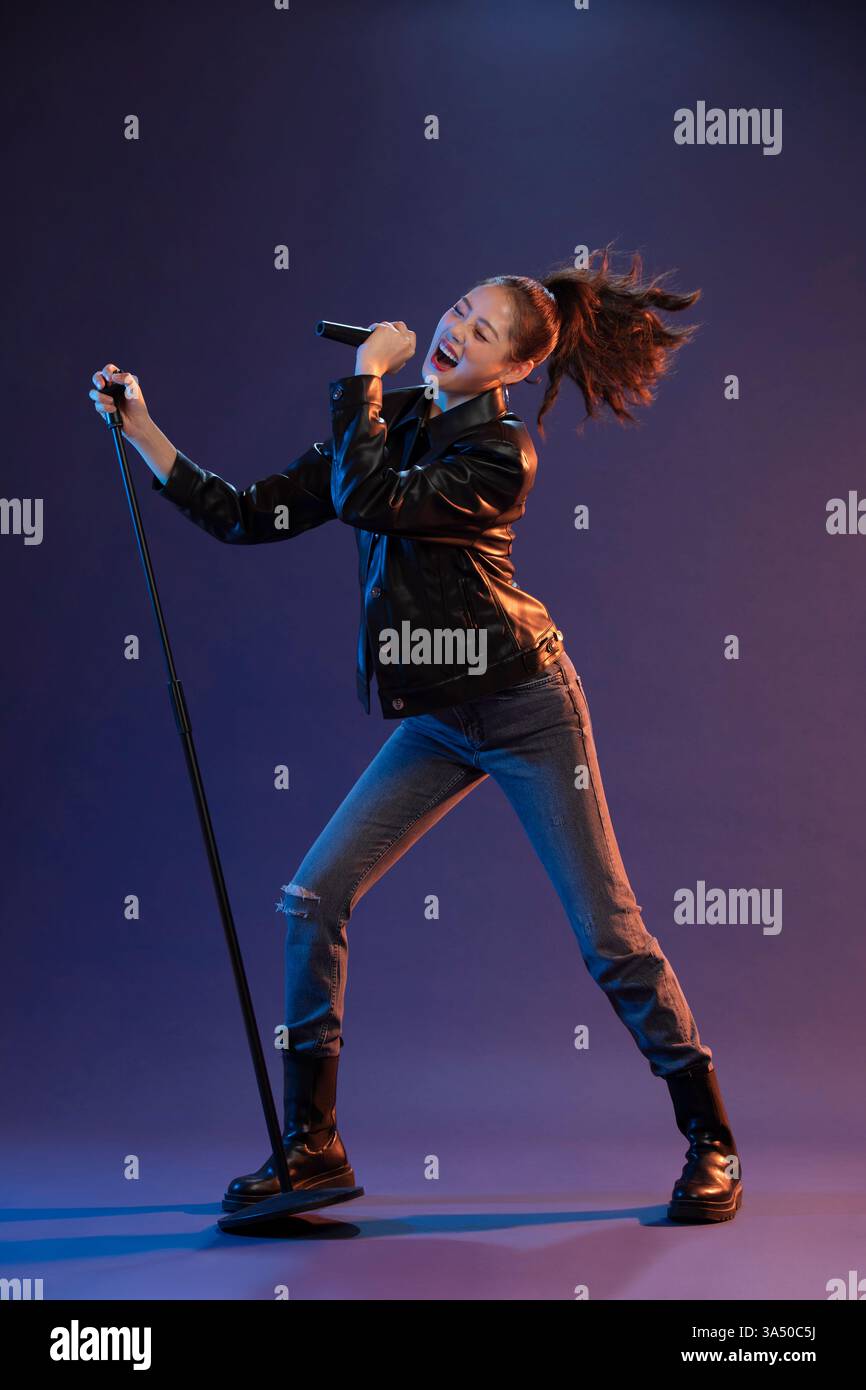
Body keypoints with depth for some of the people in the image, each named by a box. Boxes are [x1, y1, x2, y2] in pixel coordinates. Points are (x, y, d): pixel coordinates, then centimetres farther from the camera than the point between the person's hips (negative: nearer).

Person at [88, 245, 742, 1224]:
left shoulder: (500, 454, -14)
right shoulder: (384, 429, 6)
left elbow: (367, 502, -28)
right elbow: (246, 517, 5)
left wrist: (366, 377, -17)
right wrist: (142, 430, 1)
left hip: (523, 707, -6)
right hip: (435, 723, 6)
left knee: (608, 934, -3)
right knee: (311, 899, -3)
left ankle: (710, 1144, 13)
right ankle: (311, 1147, 9)